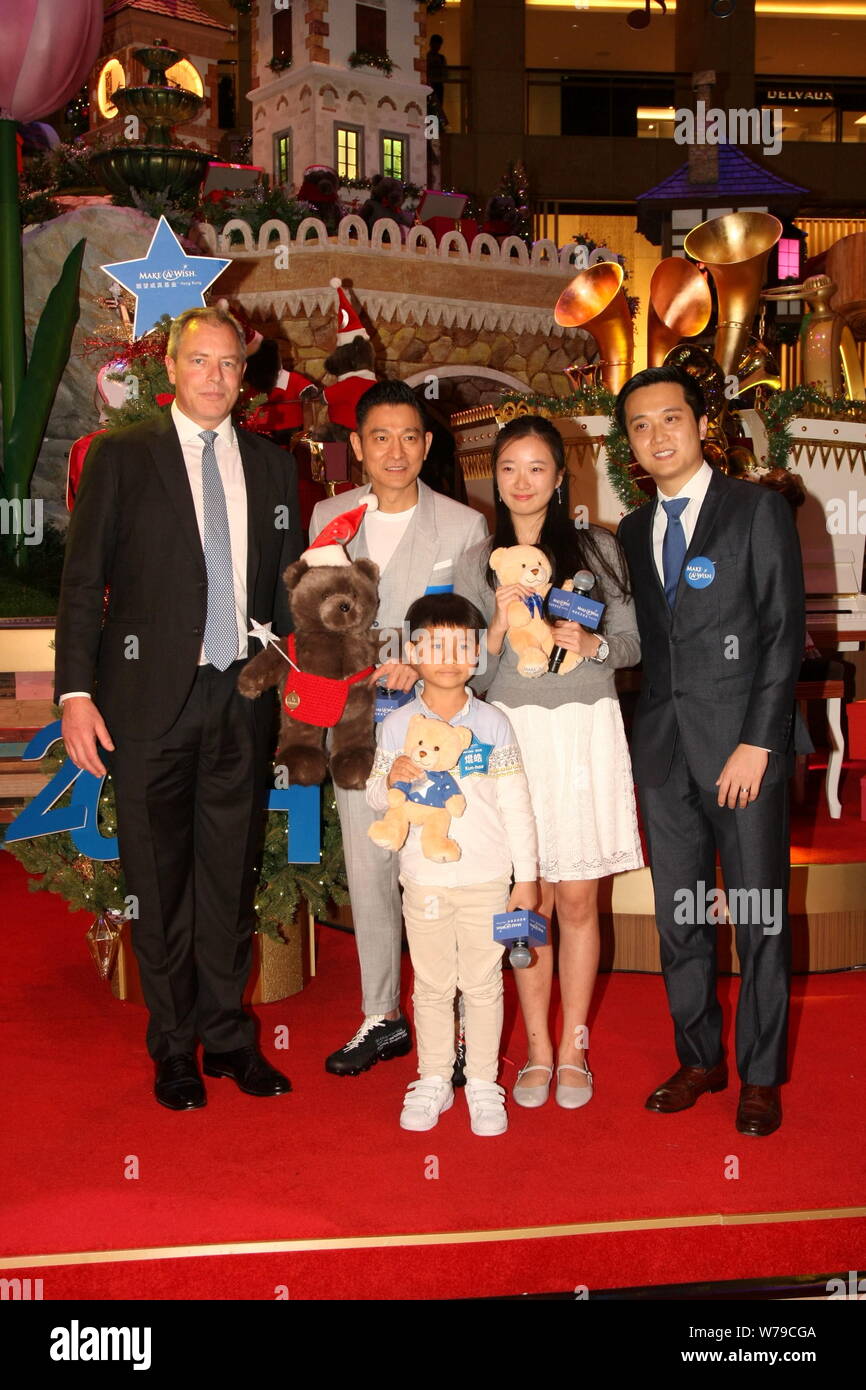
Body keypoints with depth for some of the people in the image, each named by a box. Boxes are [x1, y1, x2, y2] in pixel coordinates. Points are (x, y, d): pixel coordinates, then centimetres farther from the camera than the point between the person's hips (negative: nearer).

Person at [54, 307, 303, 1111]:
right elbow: (82, 580, -2)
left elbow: (288, 588, 13)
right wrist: (75, 692, -10)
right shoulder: (121, 457, 2)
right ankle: (173, 1046, 21)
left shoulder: (272, 466, 11)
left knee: (231, 873, 11)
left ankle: (227, 1034, 25)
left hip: (243, 699, 3)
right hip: (150, 698, -2)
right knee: (159, 878, 6)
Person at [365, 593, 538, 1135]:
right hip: (424, 880, 1)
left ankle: (483, 1083, 20)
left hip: (487, 879, -1)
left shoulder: (493, 723, -2)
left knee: (483, 984, 7)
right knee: (432, 986, 11)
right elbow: (376, 797, 6)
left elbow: (516, 803, 1)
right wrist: (391, 780, -18)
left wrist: (527, 875, 0)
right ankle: (433, 1080, 25)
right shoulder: (397, 725, 0)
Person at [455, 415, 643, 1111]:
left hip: (585, 733, 0)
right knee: (530, 900, 4)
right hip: (514, 735, 1)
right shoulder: (477, 562, 7)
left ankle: (572, 1048, 18)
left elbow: (632, 642, 6)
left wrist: (591, 643, -14)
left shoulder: (598, 548, 5)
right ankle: (538, 1050, 17)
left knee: (578, 899, 4)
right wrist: (499, 626, -14)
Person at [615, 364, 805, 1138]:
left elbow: (785, 630, -6)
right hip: (663, 748, 5)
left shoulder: (759, 511, -1)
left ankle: (762, 1076, 14)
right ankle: (700, 1059, 23)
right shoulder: (634, 531, 14)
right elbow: (646, 640, 13)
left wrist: (757, 742, -13)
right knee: (679, 914, 9)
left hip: (743, 741, -5)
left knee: (759, 915, 1)